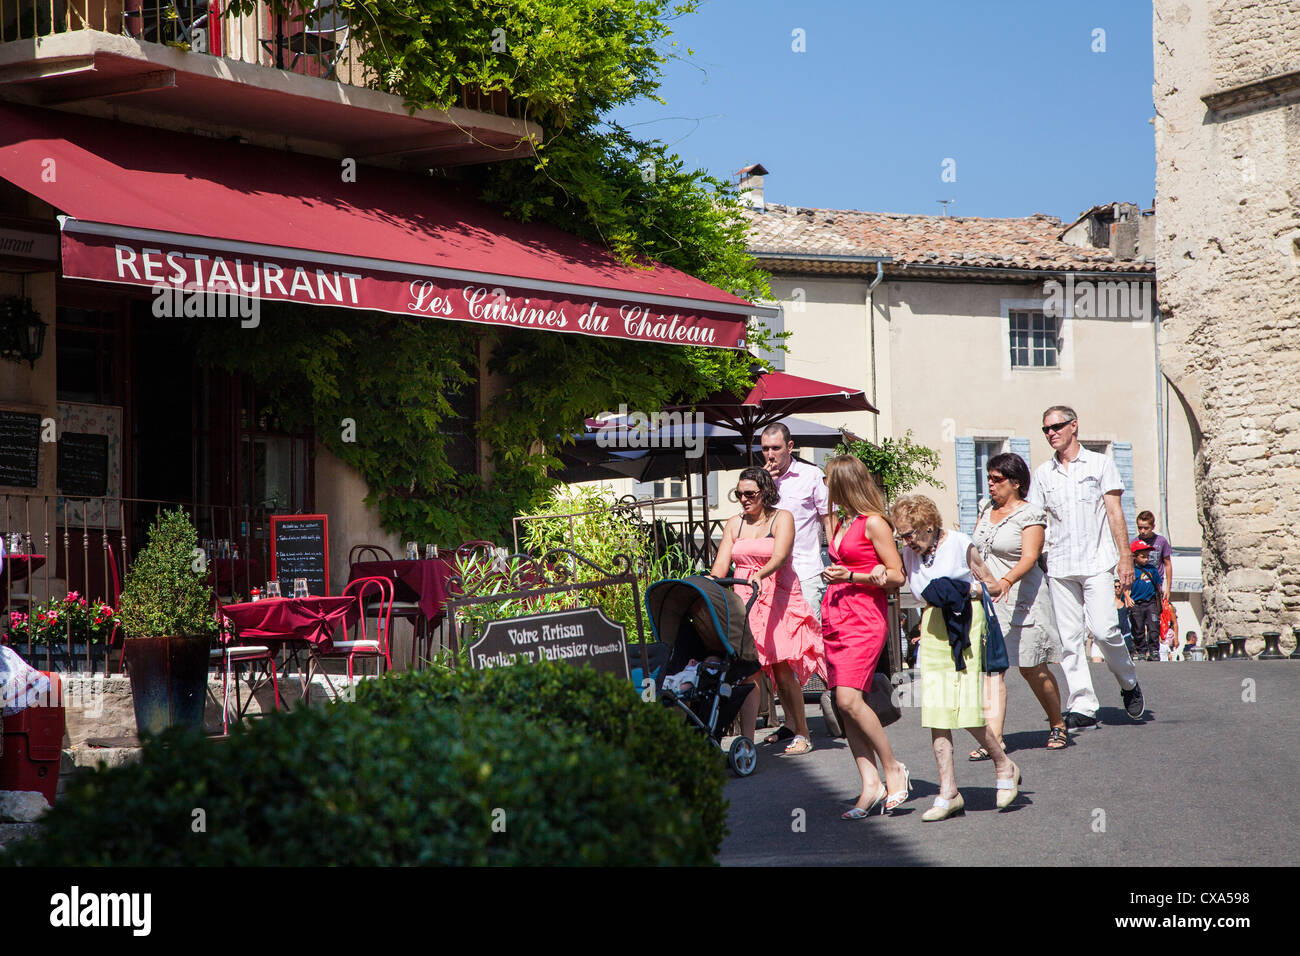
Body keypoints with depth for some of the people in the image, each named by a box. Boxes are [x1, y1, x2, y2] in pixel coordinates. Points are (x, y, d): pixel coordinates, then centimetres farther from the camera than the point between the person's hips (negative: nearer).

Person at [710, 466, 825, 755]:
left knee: (782, 669, -5)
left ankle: (802, 733, 11)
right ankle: (746, 739, -14)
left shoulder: (782, 518, 0)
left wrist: (759, 576, -36)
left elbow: (779, 557, -17)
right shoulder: (735, 525, 14)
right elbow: (720, 565, 6)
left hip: (777, 598, -3)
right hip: (744, 600, 3)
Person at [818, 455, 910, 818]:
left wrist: (851, 576, -15)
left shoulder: (874, 523, -7)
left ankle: (893, 769, -6)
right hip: (836, 617, 8)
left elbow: (897, 576, -9)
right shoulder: (841, 523, 17)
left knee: (849, 698, -19)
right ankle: (872, 785, -1)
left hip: (865, 618, -8)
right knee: (845, 705, 0)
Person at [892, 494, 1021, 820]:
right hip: (933, 629, 5)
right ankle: (948, 792, 0)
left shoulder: (960, 544, -6)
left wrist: (961, 591, -16)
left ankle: (1004, 766, 13)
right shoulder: (910, 553, 8)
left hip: (965, 626, -5)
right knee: (936, 710, -2)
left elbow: (992, 585, 0)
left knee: (965, 708, -11)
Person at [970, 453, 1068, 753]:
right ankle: (993, 737, -14)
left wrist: (1006, 582, -37)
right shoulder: (986, 509, 12)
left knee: (1032, 669, 4)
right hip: (985, 599, 5)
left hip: (1020, 600, -5)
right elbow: (973, 551, 22)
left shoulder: (1030, 515, -8)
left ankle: (1058, 727, 24)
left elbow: (1029, 558, -21)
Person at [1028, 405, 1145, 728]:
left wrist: (1125, 556, -4)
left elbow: (1114, 512, 4)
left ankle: (1129, 685, 11)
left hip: (1097, 561, -3)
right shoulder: (1042, 473, 13)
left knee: (1103, 629, -14)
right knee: (1068, 638, -2)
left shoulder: (1100, 464, 6)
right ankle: (1082, 707, 1)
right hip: (1059, 566, 3)